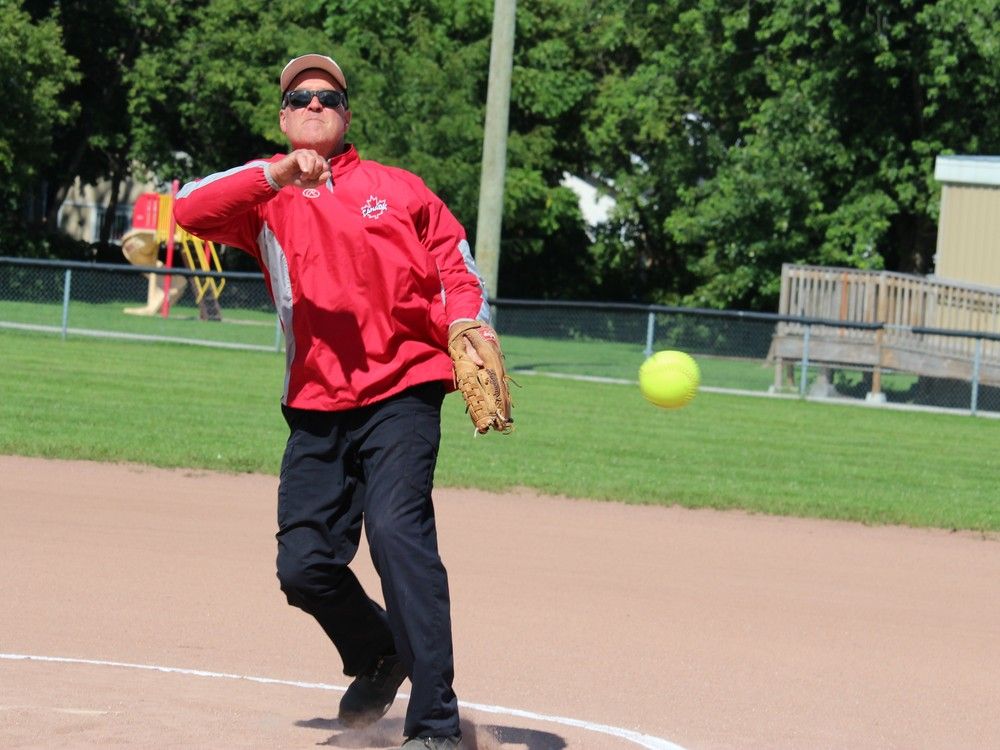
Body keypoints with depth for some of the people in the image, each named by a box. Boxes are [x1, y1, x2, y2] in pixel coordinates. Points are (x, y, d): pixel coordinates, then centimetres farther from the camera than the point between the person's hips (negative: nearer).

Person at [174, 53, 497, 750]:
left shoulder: (399, 188, 11)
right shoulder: (264, 193, 10)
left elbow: (458, 273, 9)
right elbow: (189, 209, -9)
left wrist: (470, 334, -12)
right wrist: (275, 176, -23)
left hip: (403, 393, -3)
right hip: (315, 408, 3)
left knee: (398, 529, -23)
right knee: (304, 564, 1)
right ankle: (378, 659, 33)